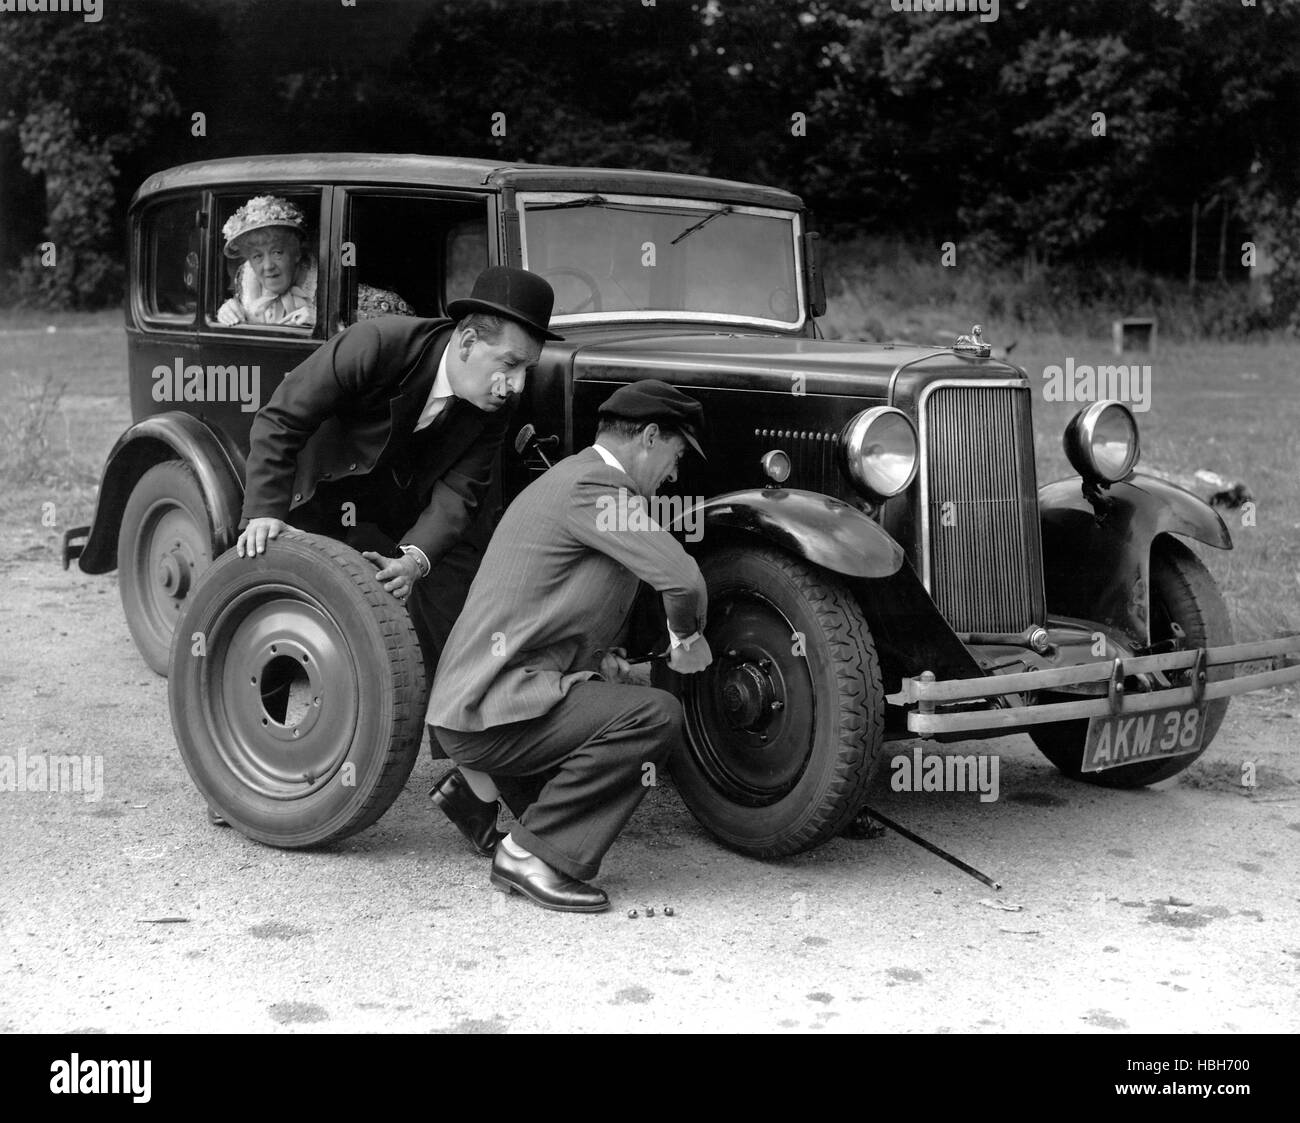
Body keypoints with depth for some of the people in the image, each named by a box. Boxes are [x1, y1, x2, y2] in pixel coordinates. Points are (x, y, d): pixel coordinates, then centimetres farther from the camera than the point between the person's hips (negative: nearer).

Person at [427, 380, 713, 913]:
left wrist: (606, 658, 13)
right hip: (486, 714, -11)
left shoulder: (576, 475, 19)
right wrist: (687, 639, -3)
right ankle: (532, 853, -14)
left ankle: (478, 784, 21)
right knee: (654, 714, -22)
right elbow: (683, 580, -24)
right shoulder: (592, 484, -15)